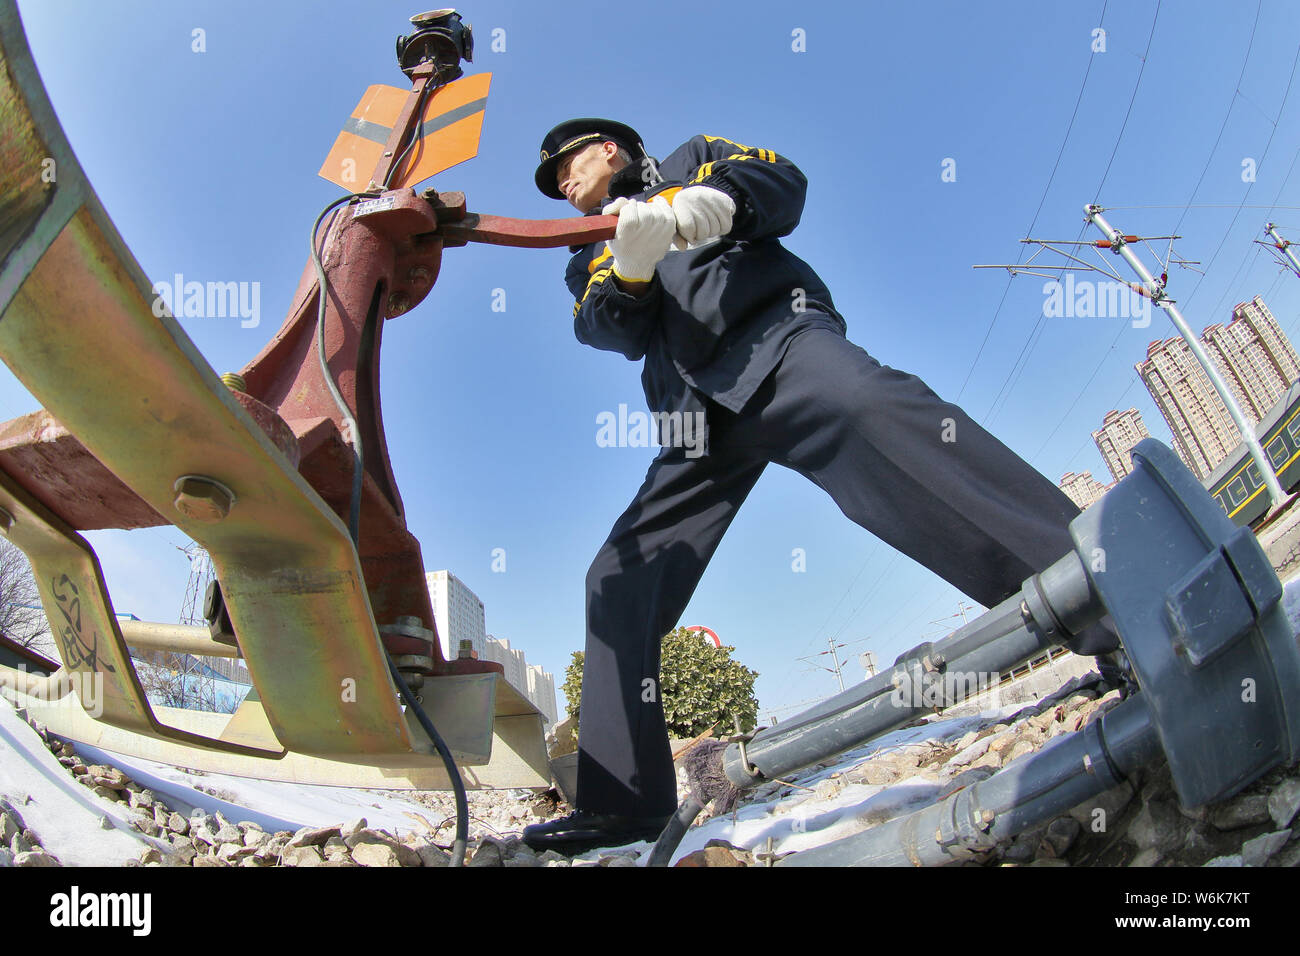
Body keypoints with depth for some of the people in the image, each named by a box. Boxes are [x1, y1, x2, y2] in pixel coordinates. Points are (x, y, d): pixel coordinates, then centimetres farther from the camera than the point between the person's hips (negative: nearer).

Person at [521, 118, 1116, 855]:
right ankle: (623, 800, 5)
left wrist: (715, 197, -13)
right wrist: (630, 262, -15)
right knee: (619, 582, -2)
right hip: (702, 418, 5)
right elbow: (611, 329, 7)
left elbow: (784, 183, 8)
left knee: (869, 406, -37)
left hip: (772, 335, -4)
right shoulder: (590, 264, 31)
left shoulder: (688, 162, 27)